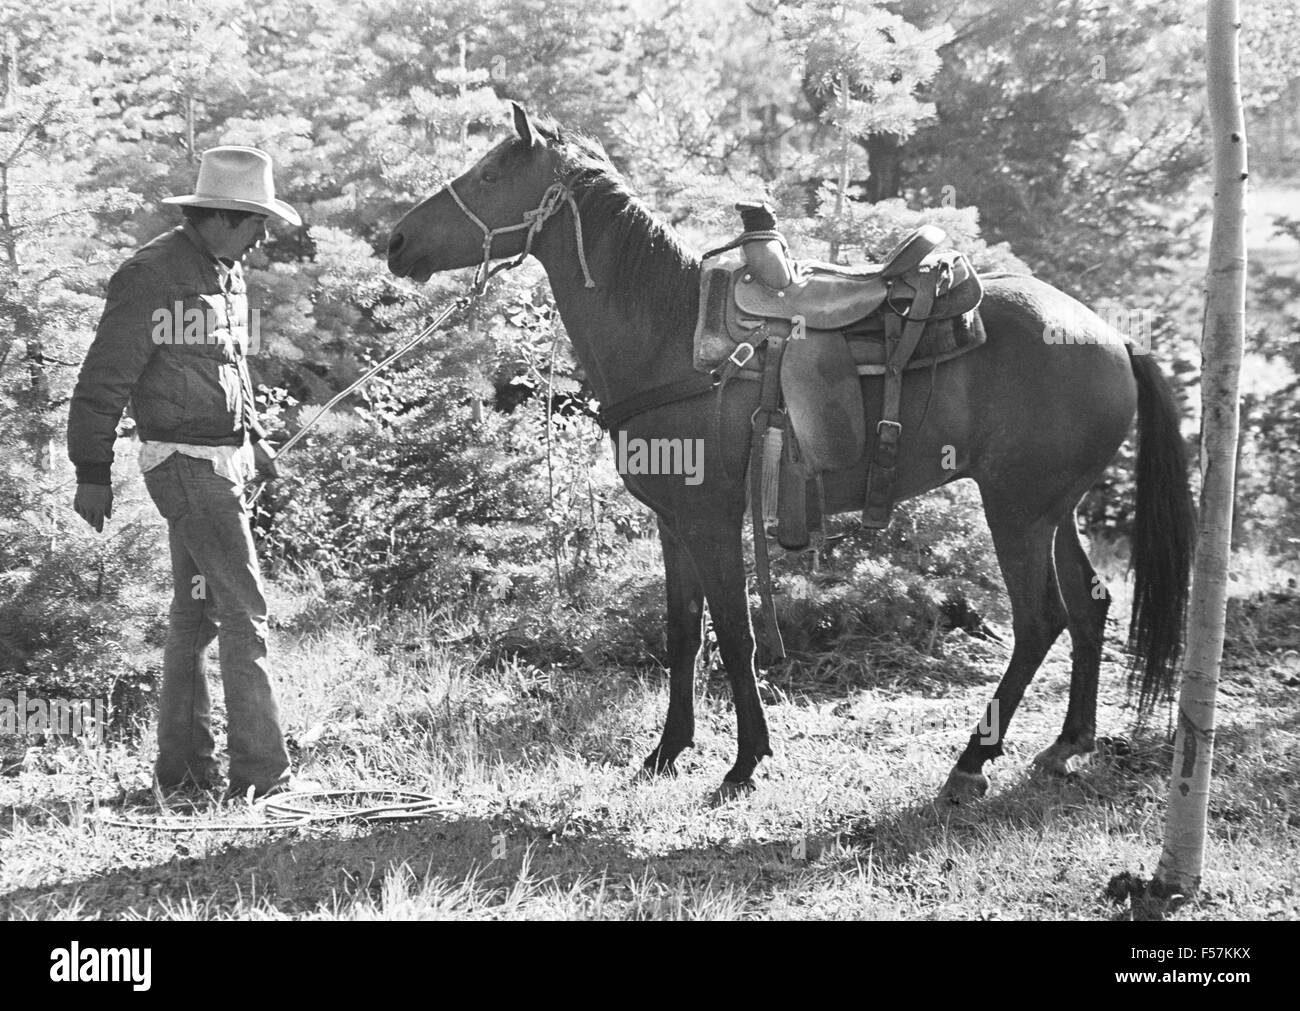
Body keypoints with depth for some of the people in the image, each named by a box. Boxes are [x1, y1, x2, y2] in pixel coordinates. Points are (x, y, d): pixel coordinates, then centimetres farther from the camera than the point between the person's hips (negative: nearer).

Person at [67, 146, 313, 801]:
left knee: (194, 613, 12)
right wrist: (93, 472, -12)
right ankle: (260, 772, -8)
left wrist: (253, 437, 17)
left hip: (226, 460, 9)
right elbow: (104, 379, -12)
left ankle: (183, 767, 19)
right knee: (243, 612, -10)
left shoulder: (226, 275, 12)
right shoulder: (151, 277, -15)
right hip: (188, 464, -9)